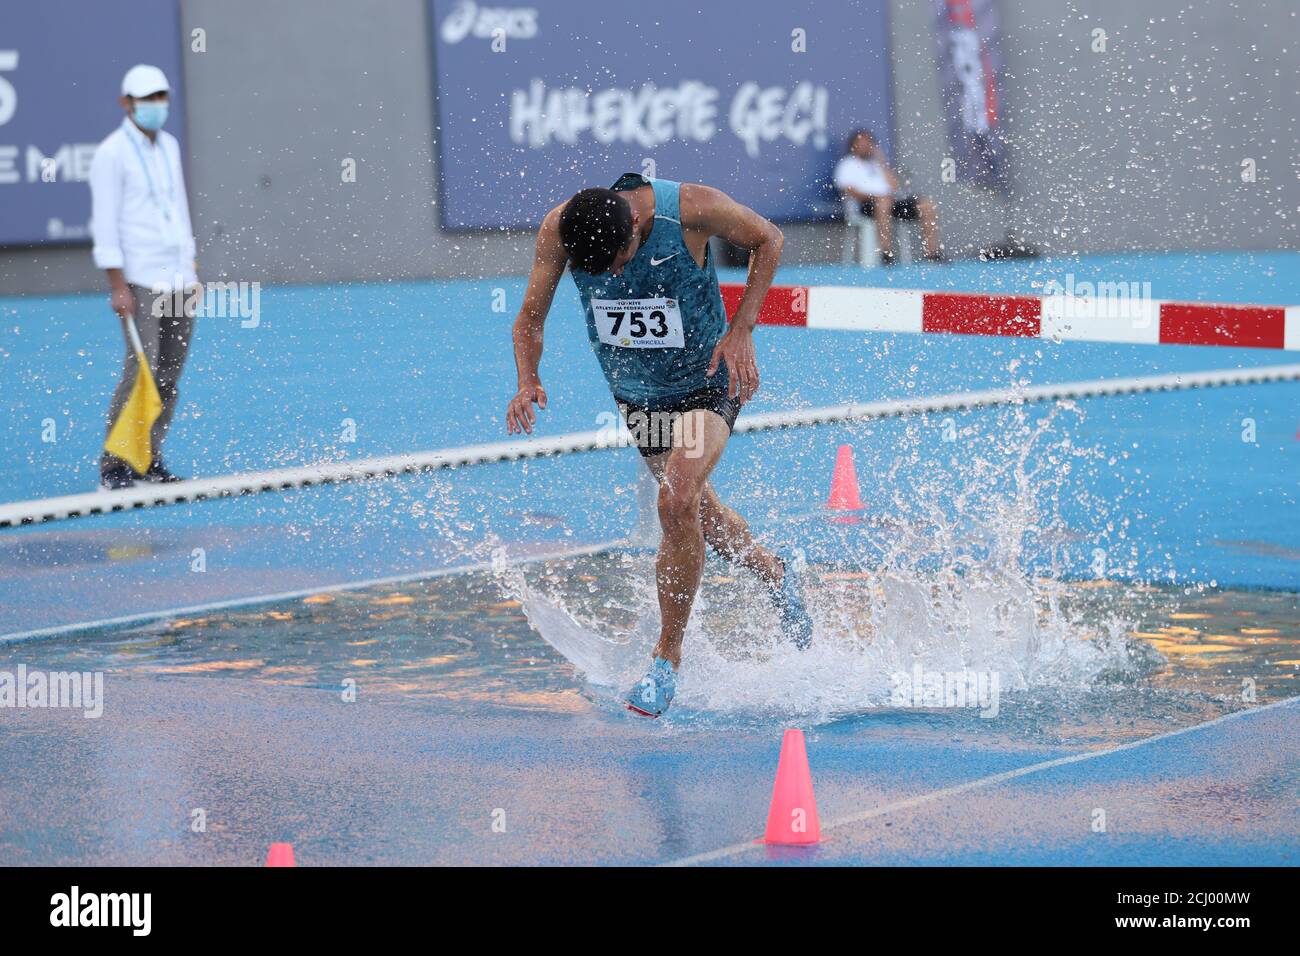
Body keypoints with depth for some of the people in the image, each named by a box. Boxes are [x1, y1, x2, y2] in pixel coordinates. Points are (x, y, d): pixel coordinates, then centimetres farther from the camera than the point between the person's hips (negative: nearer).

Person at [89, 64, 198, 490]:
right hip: (139, 280, -7)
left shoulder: (169, 146, 16)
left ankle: (150, 459, 10)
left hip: (178, 279, 7)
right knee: (142, 370, -13)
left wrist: (191, 266, 19)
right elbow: (104, 221, -10)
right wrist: (117, 284, -15)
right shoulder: (111, 153, -6)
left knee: (169, 374, 3)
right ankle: (113, 464, -7)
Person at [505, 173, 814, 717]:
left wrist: (740, 331, -20)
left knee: (678, 501, -25)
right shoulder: (557, 230, -21)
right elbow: (530, 318, -10)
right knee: (696, 511, 19)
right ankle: (776, 574, 50)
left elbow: (768, 240, -11)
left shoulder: (693, 208, -29)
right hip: (635, 393, 5)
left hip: (706, 383, -5)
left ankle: (667, 658, -12)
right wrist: (528, 381, -29)